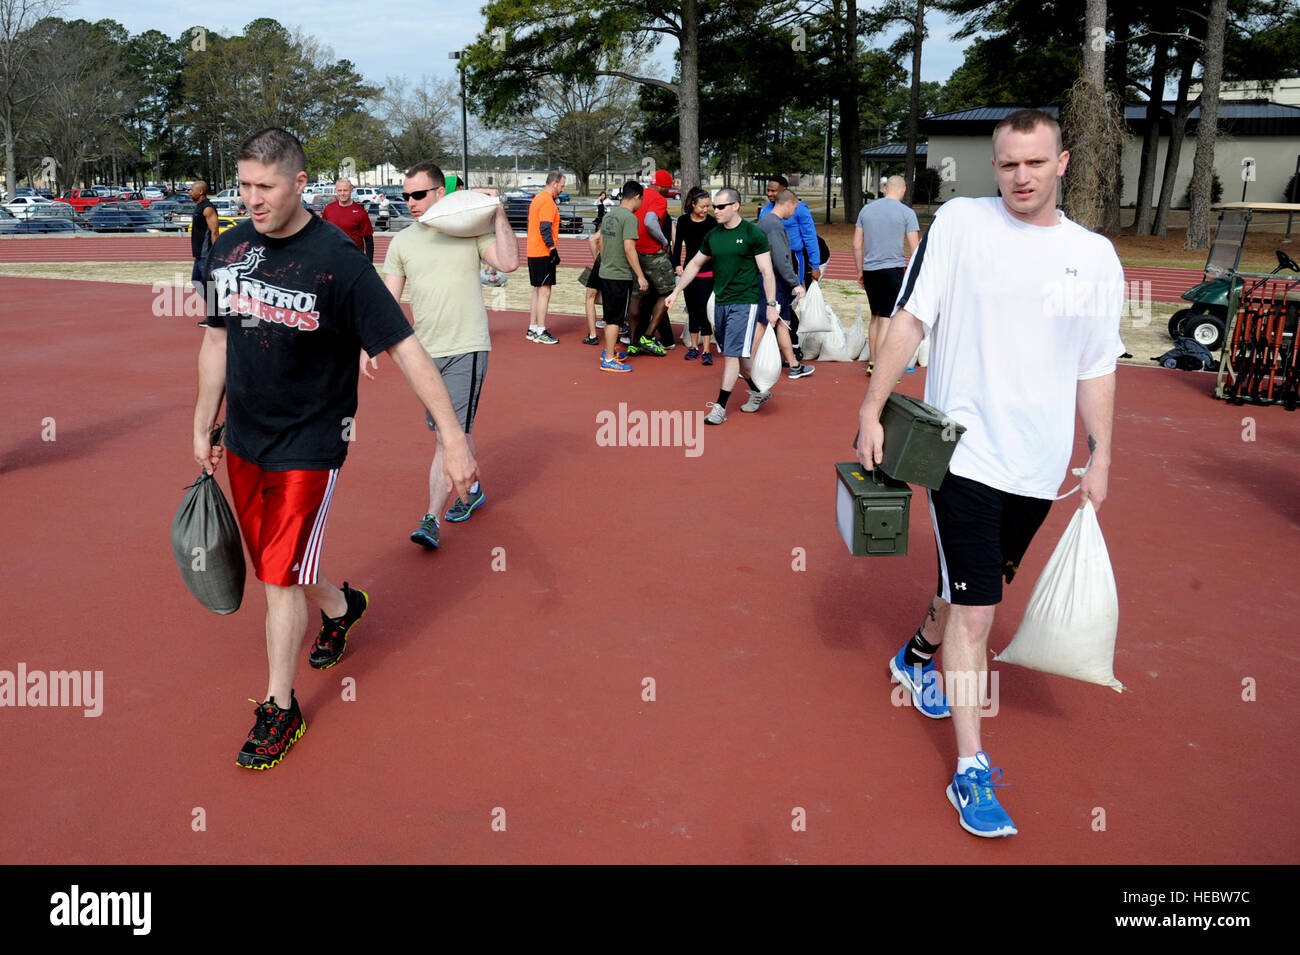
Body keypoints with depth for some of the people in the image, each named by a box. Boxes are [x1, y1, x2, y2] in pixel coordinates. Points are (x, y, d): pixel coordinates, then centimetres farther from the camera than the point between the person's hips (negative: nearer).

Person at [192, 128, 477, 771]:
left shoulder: (337, 259, -18)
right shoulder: (228, 249, 0)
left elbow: (404, 348, -19)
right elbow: (217, 339, 13)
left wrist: (453, 437, -23)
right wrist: (203, 427, 16)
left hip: (309, 445, -6)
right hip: (244, 440, 6)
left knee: (281, 579, -2)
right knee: (274, 566, 18)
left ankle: (280, 712, 16)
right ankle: (340, 607, 49)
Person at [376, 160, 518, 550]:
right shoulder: (401, 242, 9)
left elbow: (509, 262, -10)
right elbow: (388, 299, 8)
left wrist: (499, 214, -11)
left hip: (466, 348, -4)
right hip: (425, 352, 4)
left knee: (451, 434, -9)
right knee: (451, 432, 13)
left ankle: (431, 519, -8)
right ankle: (471, 490, 36)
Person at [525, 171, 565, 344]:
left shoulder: (537, 199, 18)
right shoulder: (547, 201, -13)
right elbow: (545, 228, -21)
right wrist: (553, 250, -20)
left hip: (533, 252, 10)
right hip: (543, 253, -10)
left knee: (538, 290, 14)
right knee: (544, 291, -7)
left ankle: (532, 329, 19)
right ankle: (541, 332, -5)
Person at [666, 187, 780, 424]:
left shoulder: (753, 234, -8)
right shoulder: (712, 236, 8)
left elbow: (767, 272, -8)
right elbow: (695, 264, 21)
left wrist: (771, 305, -13)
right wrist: (677, 291, 17)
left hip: (744, 302, -6)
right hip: (720, 302, 6)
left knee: (732, 354, -9)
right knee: (732, 354, 13)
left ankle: (720, 407, -4)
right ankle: (757, 391, 32)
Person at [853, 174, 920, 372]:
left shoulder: (866, 209, 9)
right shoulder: (907, 213, -3)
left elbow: (857, 245, 11)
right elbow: (914, 249, -6)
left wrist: (861, 272, 19)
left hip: (870, 271, 5)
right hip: (893, 269, -5)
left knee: (875, 316, 17)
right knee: (887, 319, -4)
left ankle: (872, 362, 22)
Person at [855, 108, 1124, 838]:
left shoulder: (1096, 256, 5)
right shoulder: (960, 223, -4)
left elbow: (1097, 367, 10)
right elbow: (910, 319, -4)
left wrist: (1101, 457, 8)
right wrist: (872, 411, -8)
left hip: (1038, 463, 4)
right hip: (963, 451, -4)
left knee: (972, 587, 19)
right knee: (976, 610, -7)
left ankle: (918, 656, 48)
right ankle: (972, 769, 3)